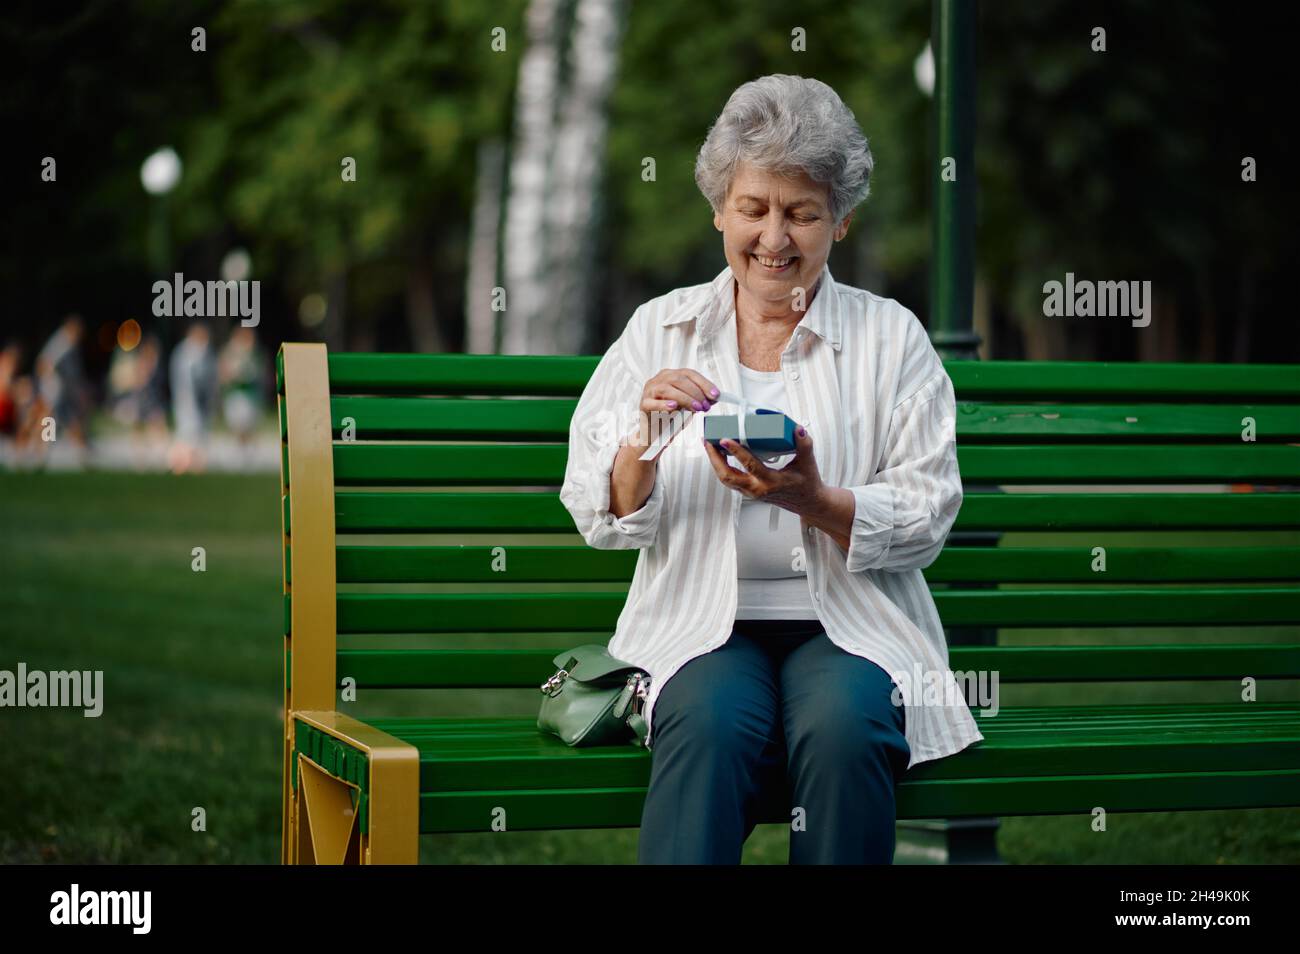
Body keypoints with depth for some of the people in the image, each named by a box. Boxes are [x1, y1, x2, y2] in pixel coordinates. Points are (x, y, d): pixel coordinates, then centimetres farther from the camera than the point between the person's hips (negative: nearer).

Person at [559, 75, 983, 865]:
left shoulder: (892, 338, 9)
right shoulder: (659, 330, 11)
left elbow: (927, 519, 1)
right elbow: (600, 520, 6)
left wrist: (812, 501, -18)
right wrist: (645, 440, -17)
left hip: (850, 627, 0)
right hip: (702, 622, 0)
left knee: (844, 727, -32)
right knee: (712, 725, -33)